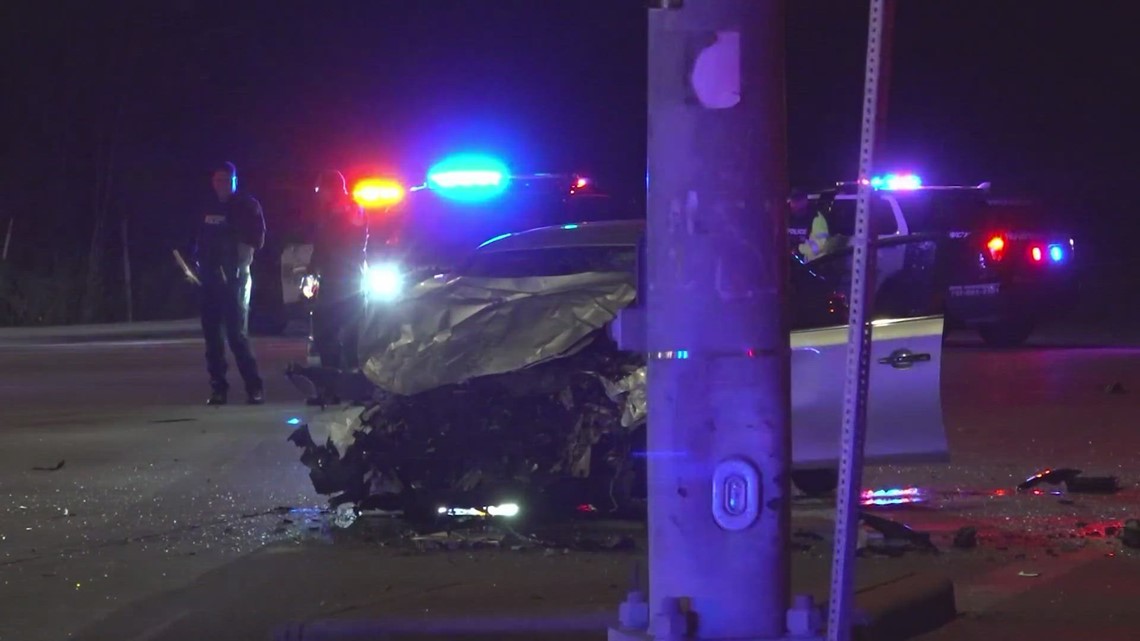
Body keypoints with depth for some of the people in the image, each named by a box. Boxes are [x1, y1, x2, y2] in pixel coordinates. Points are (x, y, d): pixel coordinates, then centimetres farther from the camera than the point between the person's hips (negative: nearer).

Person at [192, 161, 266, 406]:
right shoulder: (209, 208, 15)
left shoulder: (247, 206, 0)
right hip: (210, 277, 6)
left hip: (234, 277, -6)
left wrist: (240, 261, -14)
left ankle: (254, 386, -7)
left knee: (237, 333, -11)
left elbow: (257, 239, -5)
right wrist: (199, 262, 6)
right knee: (212, 335, 4)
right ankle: (218, 387, 7)